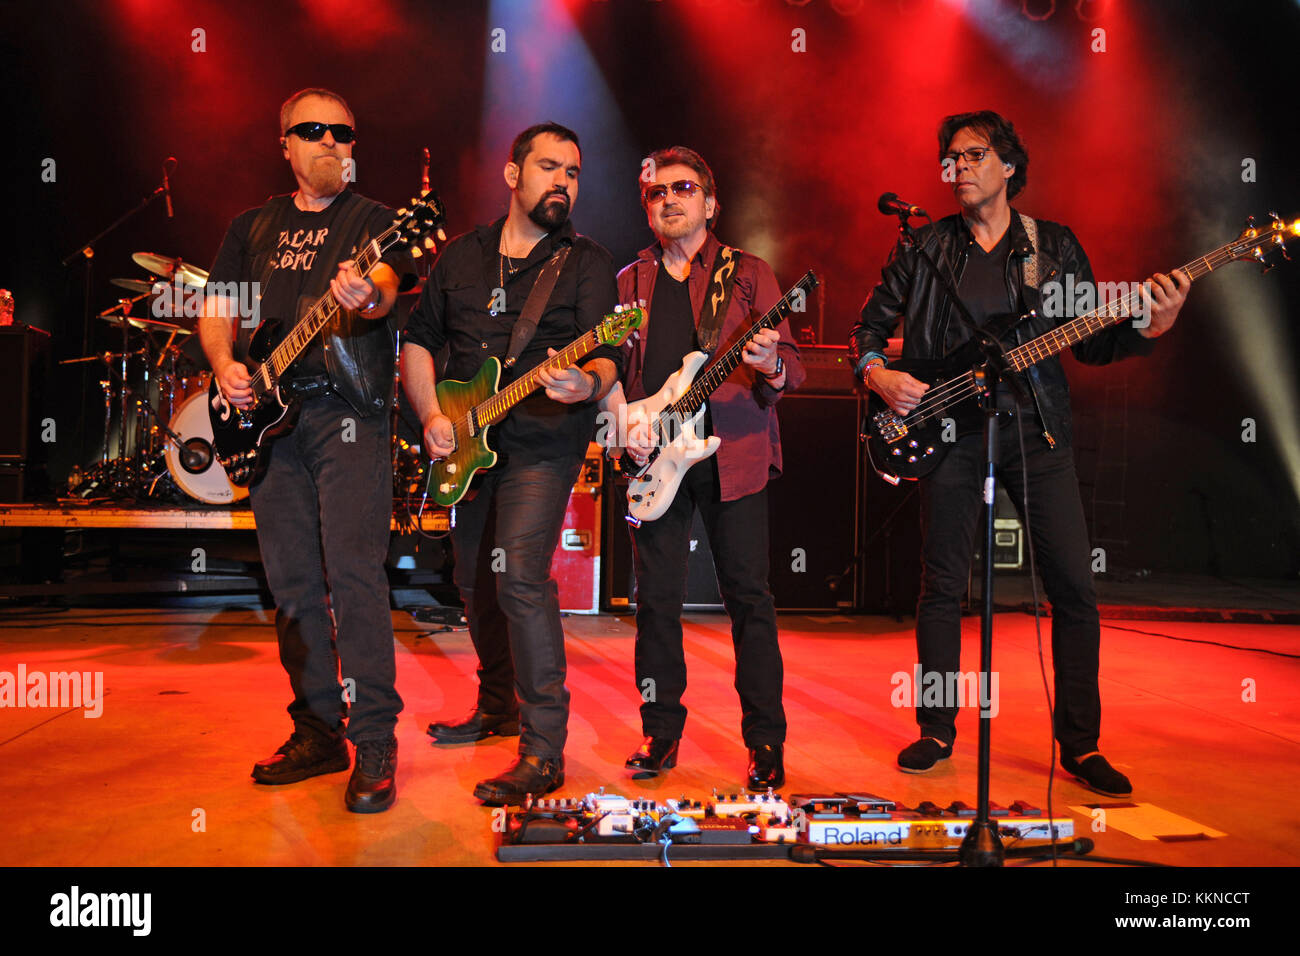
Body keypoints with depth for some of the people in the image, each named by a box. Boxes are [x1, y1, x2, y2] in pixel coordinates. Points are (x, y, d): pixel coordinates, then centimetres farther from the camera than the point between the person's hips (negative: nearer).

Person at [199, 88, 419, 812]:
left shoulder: (374, 221, 6)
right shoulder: (253, 228, 20)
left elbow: (384, 287, -13)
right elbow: (217, 311, 20)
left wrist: (365, 297, -37)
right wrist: (225, 365, 0)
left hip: (349, 412, -5)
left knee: (354, 575, -14)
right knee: (294, 583, 7)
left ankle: (375, 743, -8)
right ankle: (319, 732, 18)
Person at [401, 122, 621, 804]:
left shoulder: (587, 263, 0)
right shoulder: (461, 256, 12)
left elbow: (607, 357, -11)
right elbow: (419, 338, 15)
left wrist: (588, 383, -35)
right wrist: (432, 416, 0)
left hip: (542, 447, -6)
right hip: (466, 447, 6)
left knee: (520, 577, -21)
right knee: (475, 584, 15)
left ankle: (542, 752, -16)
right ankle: (498, 707, 37)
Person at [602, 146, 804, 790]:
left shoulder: (747, 273, 8)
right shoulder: (630, 282, 16)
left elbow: (792, 371, 2)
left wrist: (769, 365, -21)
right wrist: (623, 418, -3)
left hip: (732, 452, -2)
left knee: (749, 597, -2)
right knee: (657, 598, 4)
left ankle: (766, 742, 7)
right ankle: (661, 731, 18)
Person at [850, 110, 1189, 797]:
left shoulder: (1054, 246, 10)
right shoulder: (924, 249, 9)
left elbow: (1091, 343, 9)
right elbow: (870, 323, 12)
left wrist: (1147, 328, -9)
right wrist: (876, 373, -7)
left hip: (1037, 430, 1)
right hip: (950, 432, 0)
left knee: (1074, 587, -2)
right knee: (941, 586, 4)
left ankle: (1081, 745, 12)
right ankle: (937, 732, 20)